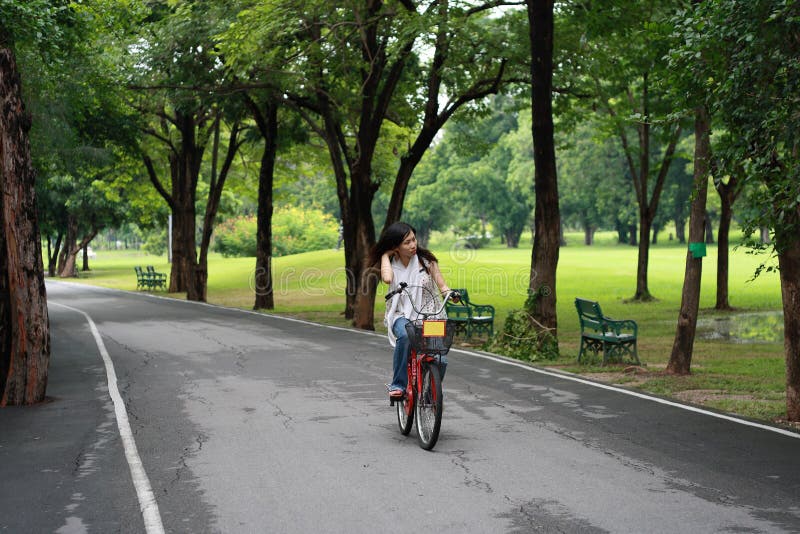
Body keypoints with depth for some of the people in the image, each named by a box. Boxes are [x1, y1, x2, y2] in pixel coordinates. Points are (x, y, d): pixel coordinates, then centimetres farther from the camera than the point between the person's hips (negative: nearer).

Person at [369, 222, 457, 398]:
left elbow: (442, 285, 0)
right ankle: (398, 384, -22)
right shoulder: (391, 264, 2)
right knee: (405, 336, -38)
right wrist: (385, 254, -7)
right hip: (402, 315, -1)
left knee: (440, 360, -20)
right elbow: (387, 278, -21)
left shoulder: (426, 260, 1)